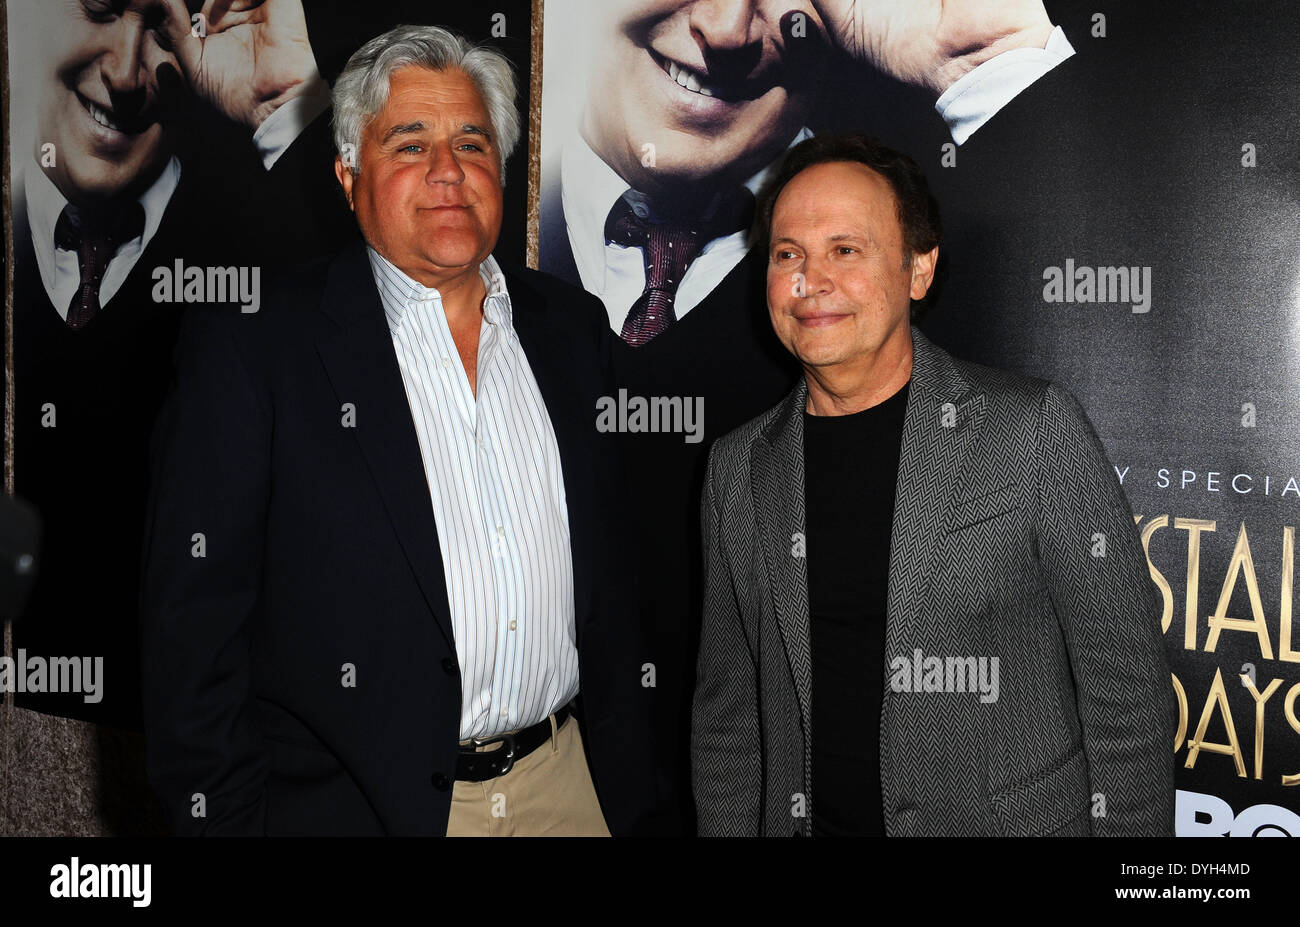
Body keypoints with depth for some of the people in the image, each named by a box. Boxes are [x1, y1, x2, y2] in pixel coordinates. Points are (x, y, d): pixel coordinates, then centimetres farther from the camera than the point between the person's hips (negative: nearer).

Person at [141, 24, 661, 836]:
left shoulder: (571, 328, 5)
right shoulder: (249, 349, -10)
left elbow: (608, 572, 9)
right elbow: (197, 622, -9)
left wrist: (631, 789, 9)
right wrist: (224, 816, -11)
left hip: (566, 787, 4)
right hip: (360, 801, -4)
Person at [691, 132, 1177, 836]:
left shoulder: (1035, 430, -11)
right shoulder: (738, 468, 2)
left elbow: (1126, 689, -9)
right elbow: (726, 712, 8)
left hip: (1010, 820, -3)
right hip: (804, 820, 4)